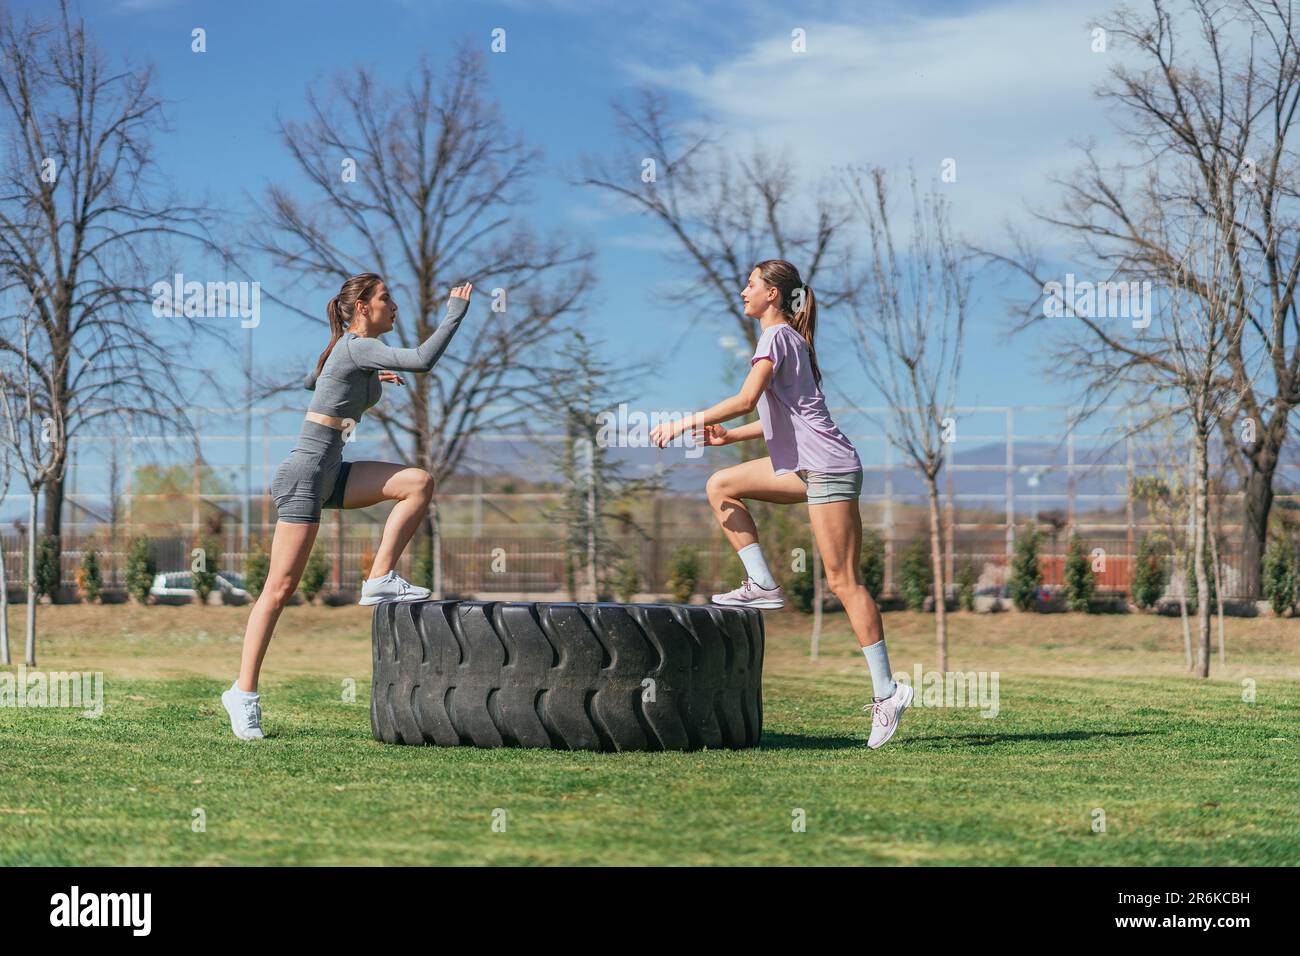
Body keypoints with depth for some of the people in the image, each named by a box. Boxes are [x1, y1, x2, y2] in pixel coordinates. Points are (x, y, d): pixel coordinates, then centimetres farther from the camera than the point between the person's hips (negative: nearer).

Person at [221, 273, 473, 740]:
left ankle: (381, 579, -3)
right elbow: (422, 360, -26)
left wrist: (367, 379, 37)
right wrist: (455, 314, -14)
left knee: (418, 482, -5)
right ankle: (244, 692, -4)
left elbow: (310, 381, 32)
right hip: (305, 475, -9)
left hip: (329, 474, 9)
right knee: (281, 587, -9)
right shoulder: (359, 348, -14)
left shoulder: (349, 346, 14)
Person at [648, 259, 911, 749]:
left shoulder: (777, 336, -9)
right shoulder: (788, 339, 20)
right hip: (807, 466, 10)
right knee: (721, 485, 10)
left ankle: (886, 691, -10)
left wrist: (684, 423, -16)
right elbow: (780, 417, 23)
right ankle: (763, 585, 7)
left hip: (828, 468, -10)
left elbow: (745, 400, -22)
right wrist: (727, 436, 14)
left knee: (843, 580, -10)